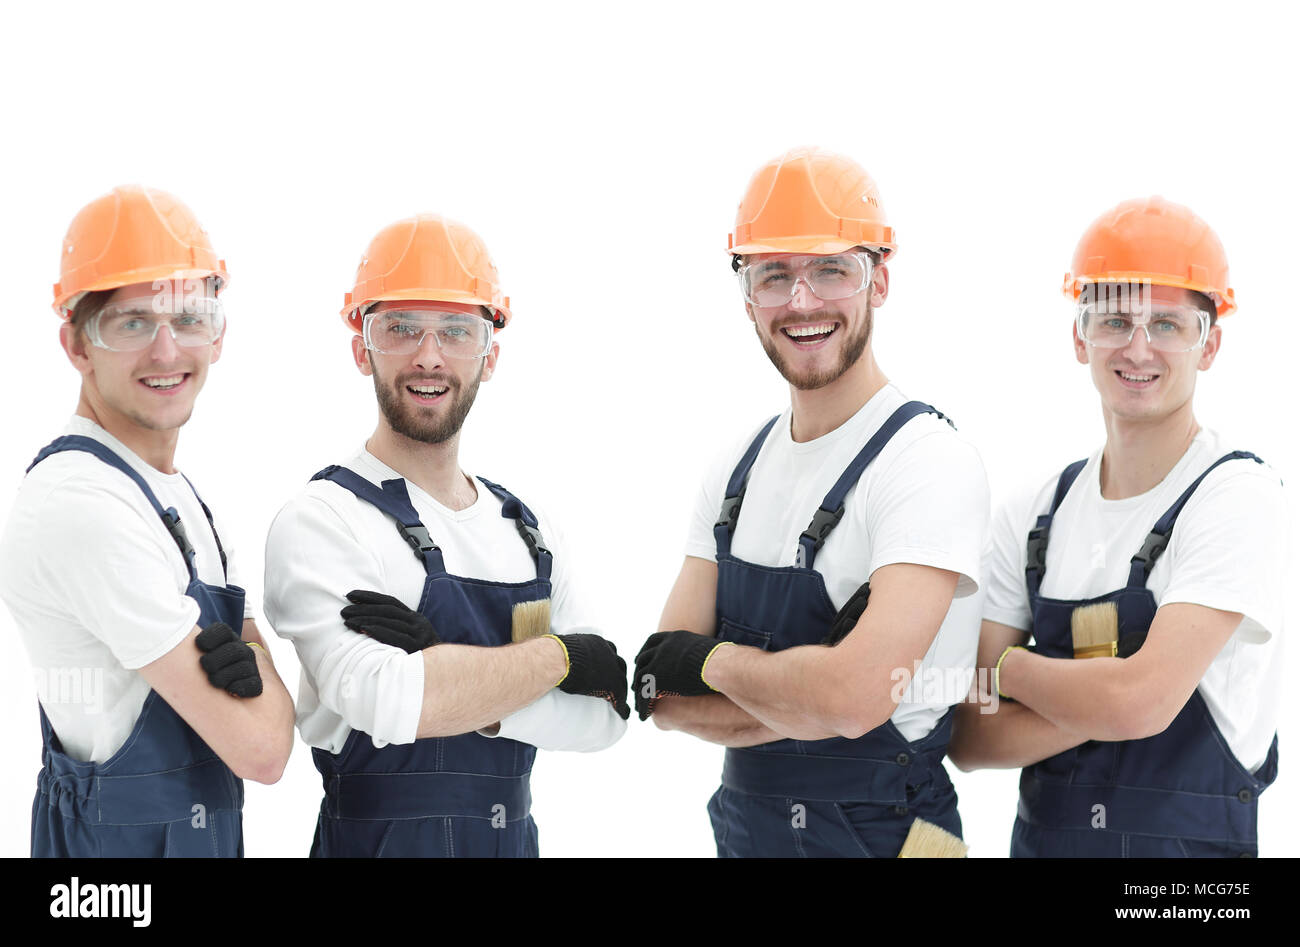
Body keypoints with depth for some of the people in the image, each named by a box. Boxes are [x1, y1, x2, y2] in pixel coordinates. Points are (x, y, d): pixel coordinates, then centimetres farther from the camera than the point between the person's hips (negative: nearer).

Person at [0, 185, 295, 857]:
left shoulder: (181, 498, 10)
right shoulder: (82, 503, -21)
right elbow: (260, 751, -22)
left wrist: (244, 663, -15)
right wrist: (257, 648, -2)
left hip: (207, 835, 9)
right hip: (120, 839, -9)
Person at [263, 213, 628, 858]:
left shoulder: (528, 532, 7)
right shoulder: (322, 521, -12)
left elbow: (604, 717, -3)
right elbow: (385, 701, -26)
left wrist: (453, 677, -20)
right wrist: (563, 654, -14)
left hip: (514, 838, 5)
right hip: (380, 837, -5)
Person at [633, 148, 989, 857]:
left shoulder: (930, 462, -17)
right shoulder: (738, 469, 5)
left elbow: (858, 696, -30)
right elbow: (663, 697, -1)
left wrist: (712, 660, -13)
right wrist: (809, 690, -18)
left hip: (880, 835, -6)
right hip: (741, 827, 6)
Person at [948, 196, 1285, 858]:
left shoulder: (1236, 495, -12)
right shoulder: (1033, 516, 3)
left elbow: (1140, 699, -23)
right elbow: (969, 739, -3)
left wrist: (1005, 668, -7)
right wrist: (1108, 706, -18)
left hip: (1191, 838, -4)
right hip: (1041, 835, 5)